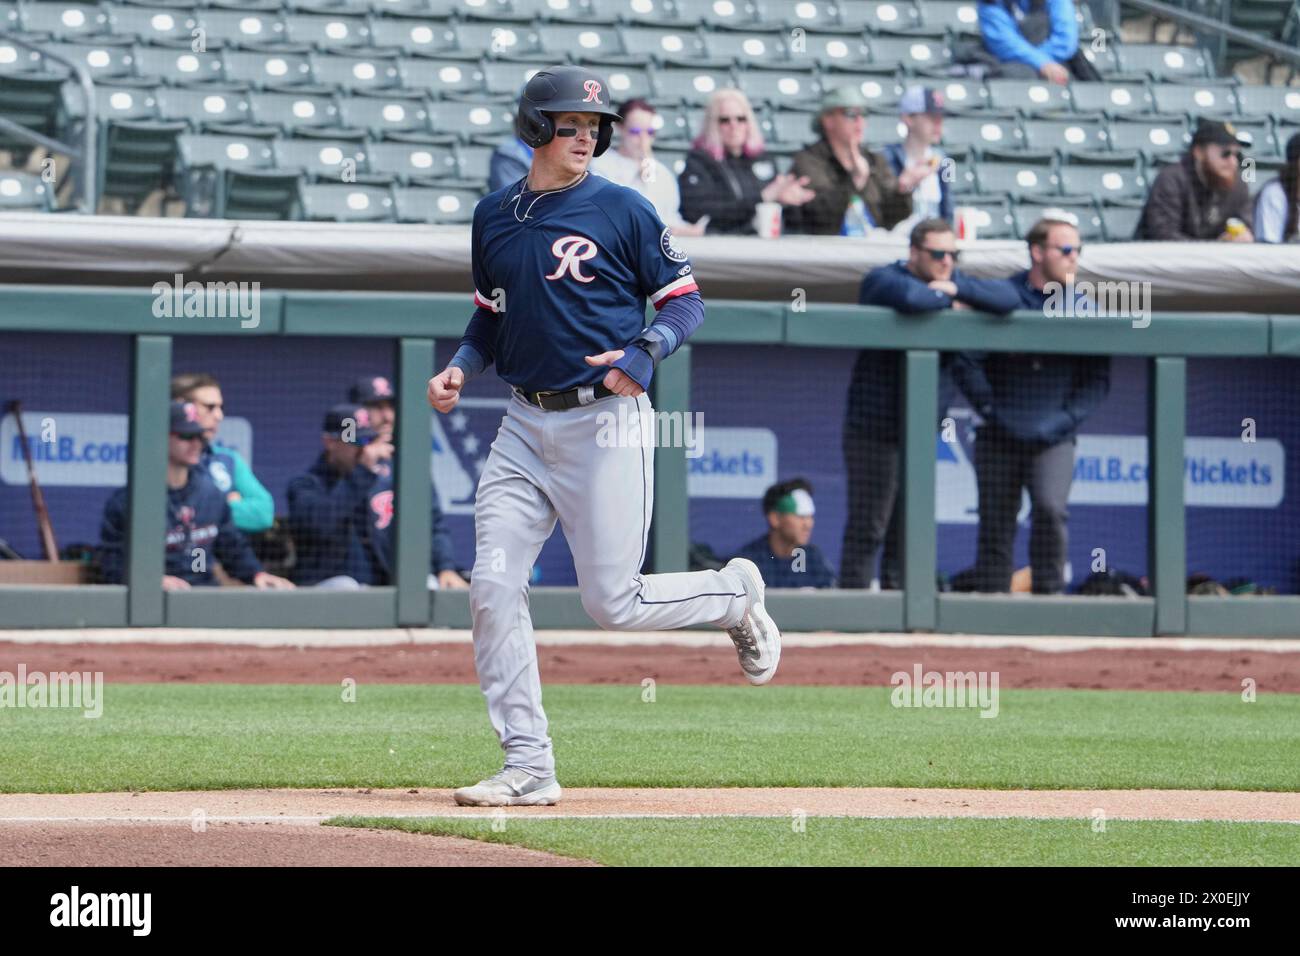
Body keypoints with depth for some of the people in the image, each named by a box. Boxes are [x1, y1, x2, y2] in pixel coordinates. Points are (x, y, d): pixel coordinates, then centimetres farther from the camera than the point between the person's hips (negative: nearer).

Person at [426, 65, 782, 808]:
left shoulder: (622, 209, -5)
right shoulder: (494, 217, 10)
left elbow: (685, 299, -2)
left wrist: (644, 354, -20)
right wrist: (461, 369, 5)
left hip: (606, 421, -5)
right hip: (526, 424, 5)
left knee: (615, 604, -5)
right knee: (494, 589, -6)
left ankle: (735, 593, 25)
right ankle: (529, 768, 0)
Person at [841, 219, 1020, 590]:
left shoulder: (955, 282, 13)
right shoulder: (882, 280, -8)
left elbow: (1007, 297, 2)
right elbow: (909, 297, -31)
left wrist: (958, 289, -11)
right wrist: (948, 302, -11)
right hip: (875, 430, -7)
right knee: (867, 529, -7)